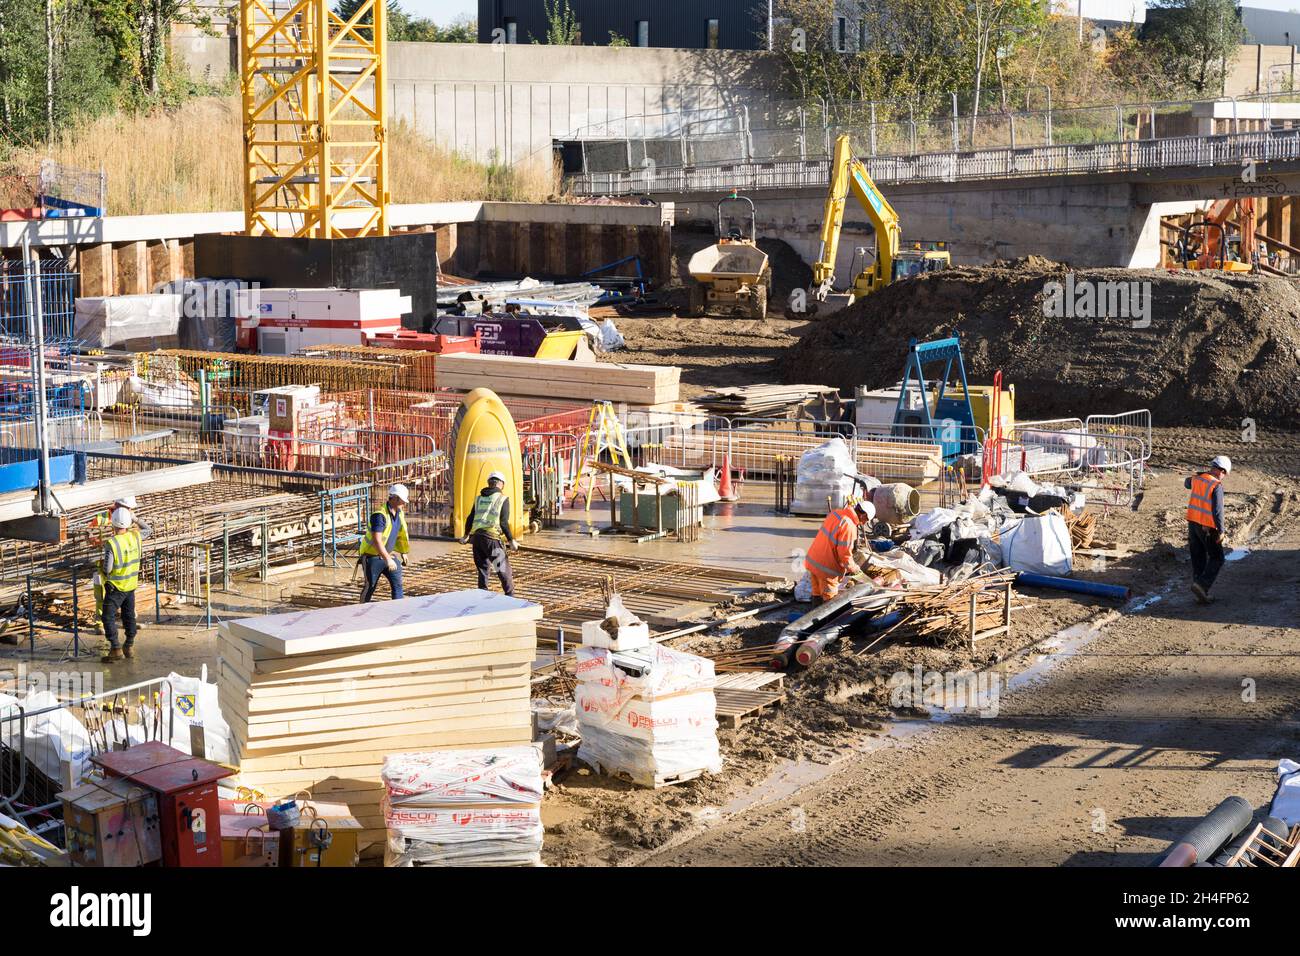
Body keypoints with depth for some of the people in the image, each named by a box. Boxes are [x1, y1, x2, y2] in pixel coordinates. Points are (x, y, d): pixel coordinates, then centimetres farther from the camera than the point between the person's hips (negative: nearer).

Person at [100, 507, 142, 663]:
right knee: (129, 615, 18)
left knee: (108, 617, 1)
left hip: (115, 586, -6)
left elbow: (107, 569, -21)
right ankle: (130, 646, 27)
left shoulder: (111, 544, -24)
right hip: (131, 584, 6)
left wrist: (102, 565, 1)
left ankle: (115, 649, -4)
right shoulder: (136, 536, -8)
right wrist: (133, 518, 22)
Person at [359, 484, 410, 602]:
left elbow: (401, 534, 20)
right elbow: (376, 540, -34)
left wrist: (403, 552, 23)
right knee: (370, 586, 2)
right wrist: (387, 559, -40)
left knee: (397, 583, -2)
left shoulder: (399, 513, 3)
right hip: (372, 556, -7)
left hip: (388, 555, 7)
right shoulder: (380, 515, -25)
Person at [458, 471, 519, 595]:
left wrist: (466, 536, 30)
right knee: (504, 570, 4)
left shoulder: (479, 498, 15)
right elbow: (504, 523, -8)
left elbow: (470, 519, 15)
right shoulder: (503, 499, 0)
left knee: (482, 570, 14)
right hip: (492, 538, -5)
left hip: (476, 537, 5)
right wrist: (511, 540, 0)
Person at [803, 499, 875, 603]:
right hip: (826, 567, -8)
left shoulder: (836, 512, 4)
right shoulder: (849, 526, -23)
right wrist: (853, 568, -2)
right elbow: (844, 553, -20)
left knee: (817, 594, 20)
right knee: (829, 599, 4)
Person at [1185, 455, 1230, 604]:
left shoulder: (1197, 479, 2)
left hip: (1192, 523, 7)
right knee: (1217, 559, 7)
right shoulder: (1217, 486, -19)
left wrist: (1204, 474, 35)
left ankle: (1201, 595, 16)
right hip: (1207, 527, -7)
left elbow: (1187, 484, 28)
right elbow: (1217, 511, -22)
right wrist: (1221, 531, -15)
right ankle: (1201, 585, -10)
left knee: (1198, 560, 13)